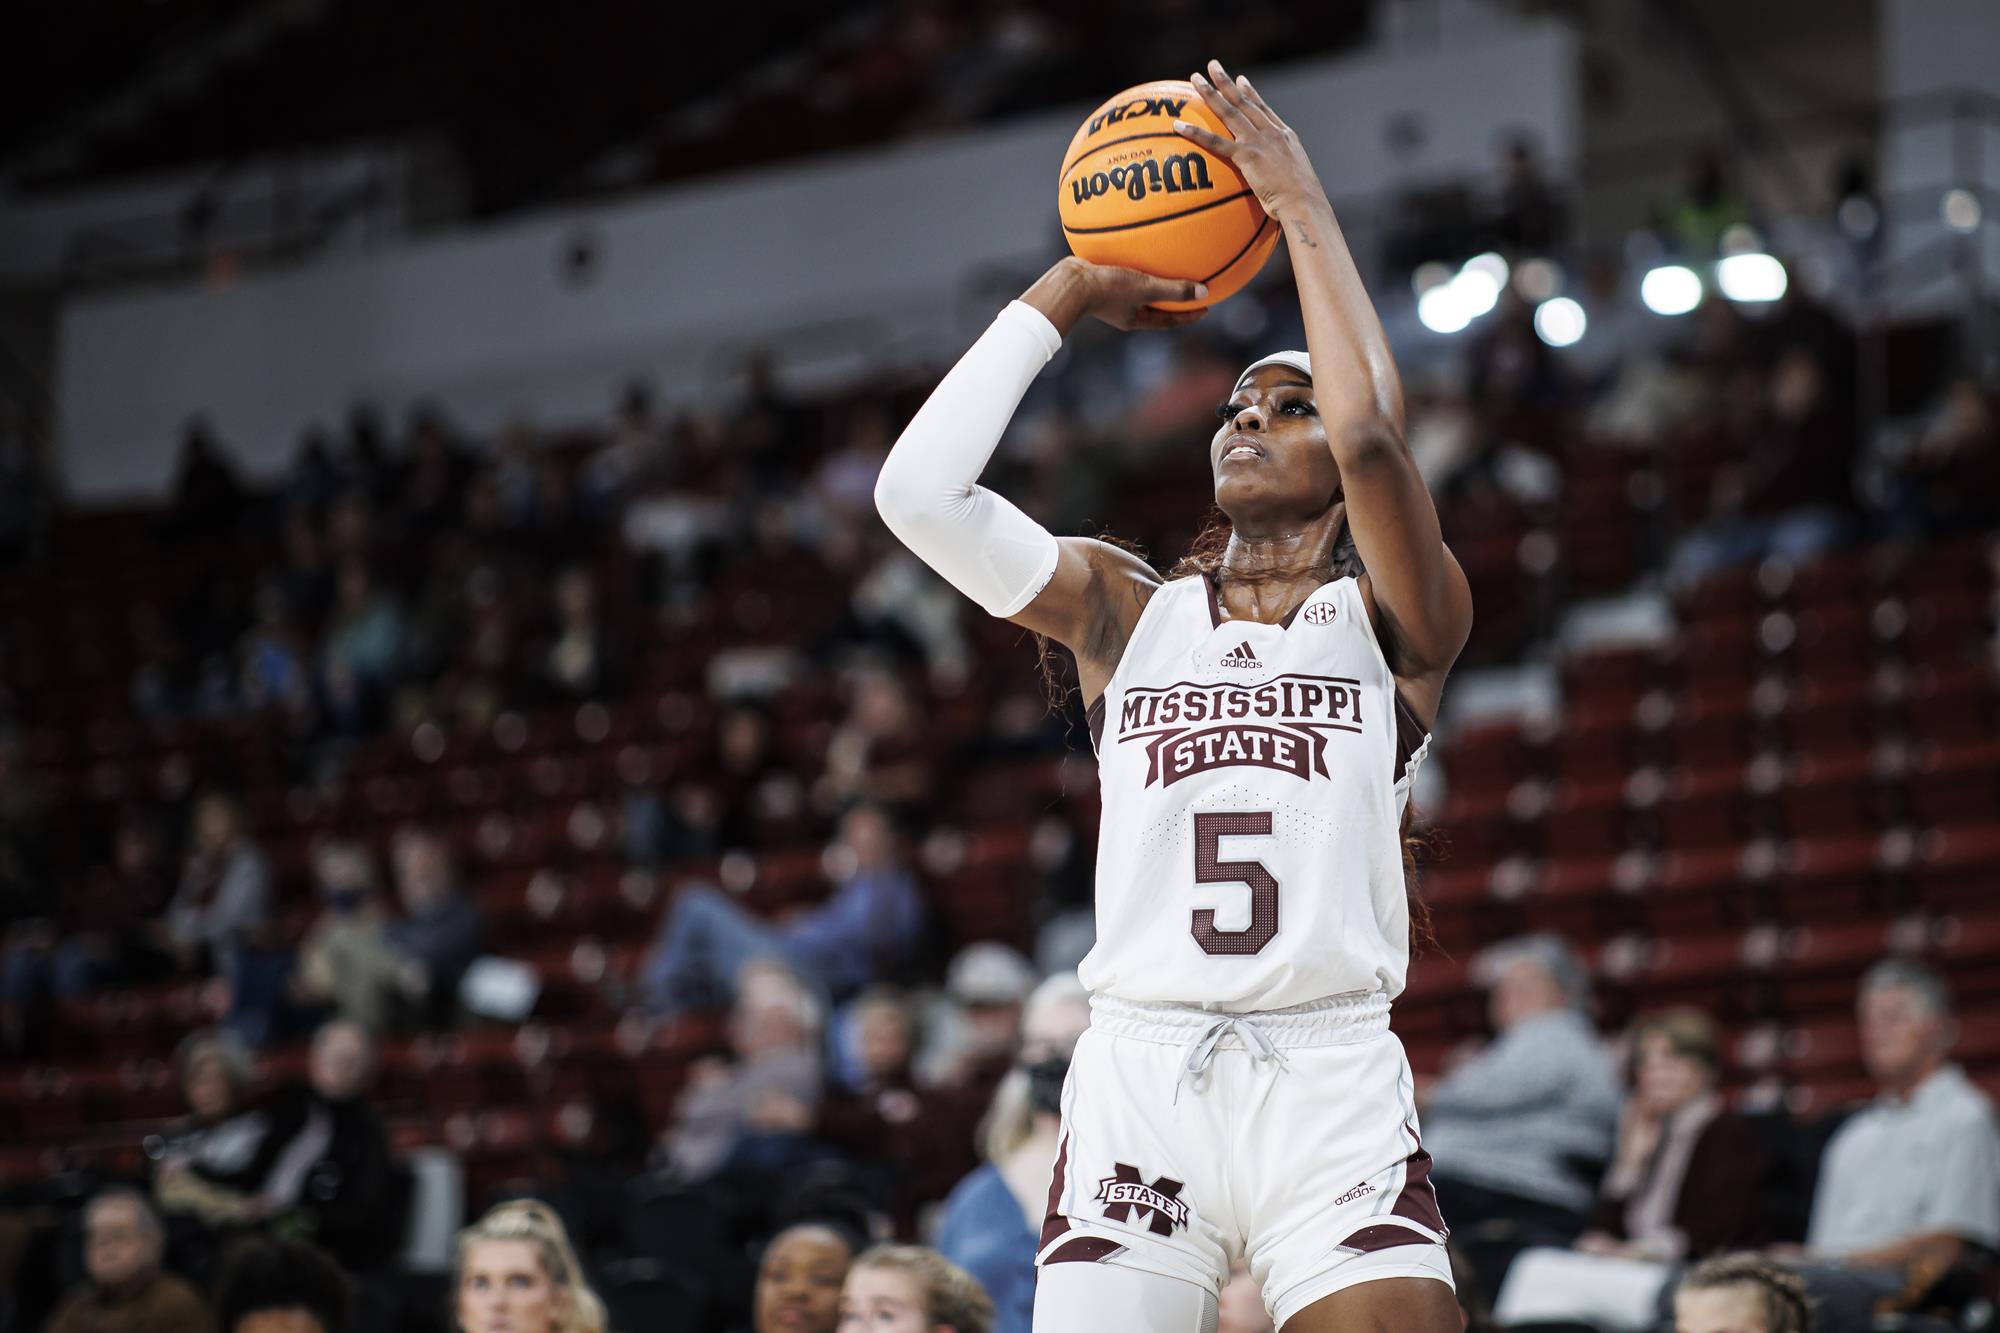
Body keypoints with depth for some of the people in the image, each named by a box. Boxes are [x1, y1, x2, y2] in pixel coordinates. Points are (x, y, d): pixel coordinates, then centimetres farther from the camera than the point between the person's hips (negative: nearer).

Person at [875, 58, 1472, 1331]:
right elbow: (919, 490, 1)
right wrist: (1063, 297, 8)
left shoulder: (1397, 620, 7)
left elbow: (1372, 438, -13)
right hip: (1139, 1074, 2)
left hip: (1333, 1082, -2)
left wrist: (1301, 200, -5)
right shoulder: (1126, 606, 14)